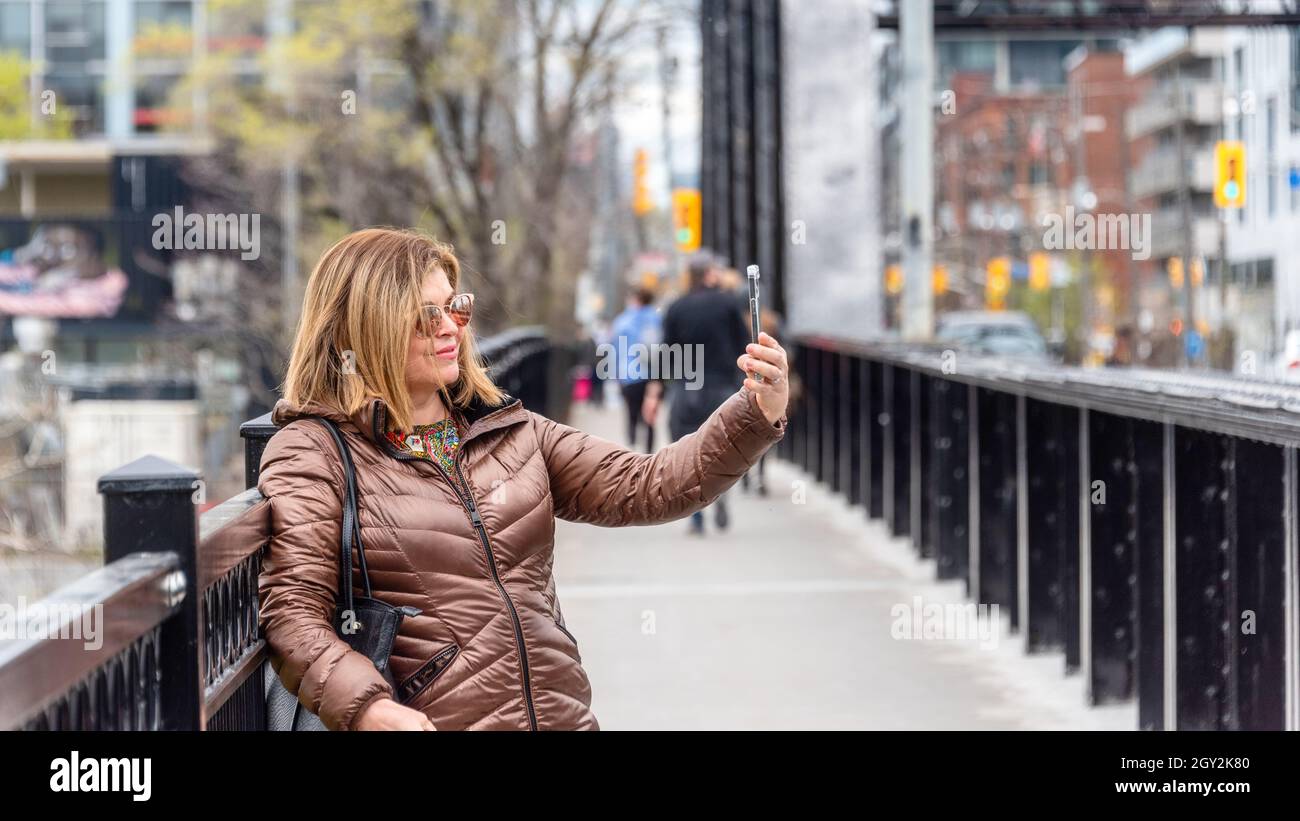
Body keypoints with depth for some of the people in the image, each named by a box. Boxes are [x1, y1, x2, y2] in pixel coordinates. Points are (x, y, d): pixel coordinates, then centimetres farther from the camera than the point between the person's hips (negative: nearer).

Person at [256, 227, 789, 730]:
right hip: (435, 719, -4)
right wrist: (371, 709, -21)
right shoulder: (313, 453, 2)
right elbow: (293, 613, -6)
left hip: (564, 715, 5)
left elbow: (646, 487, 11)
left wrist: (756, 416, -2)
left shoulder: (512, 433, 16)